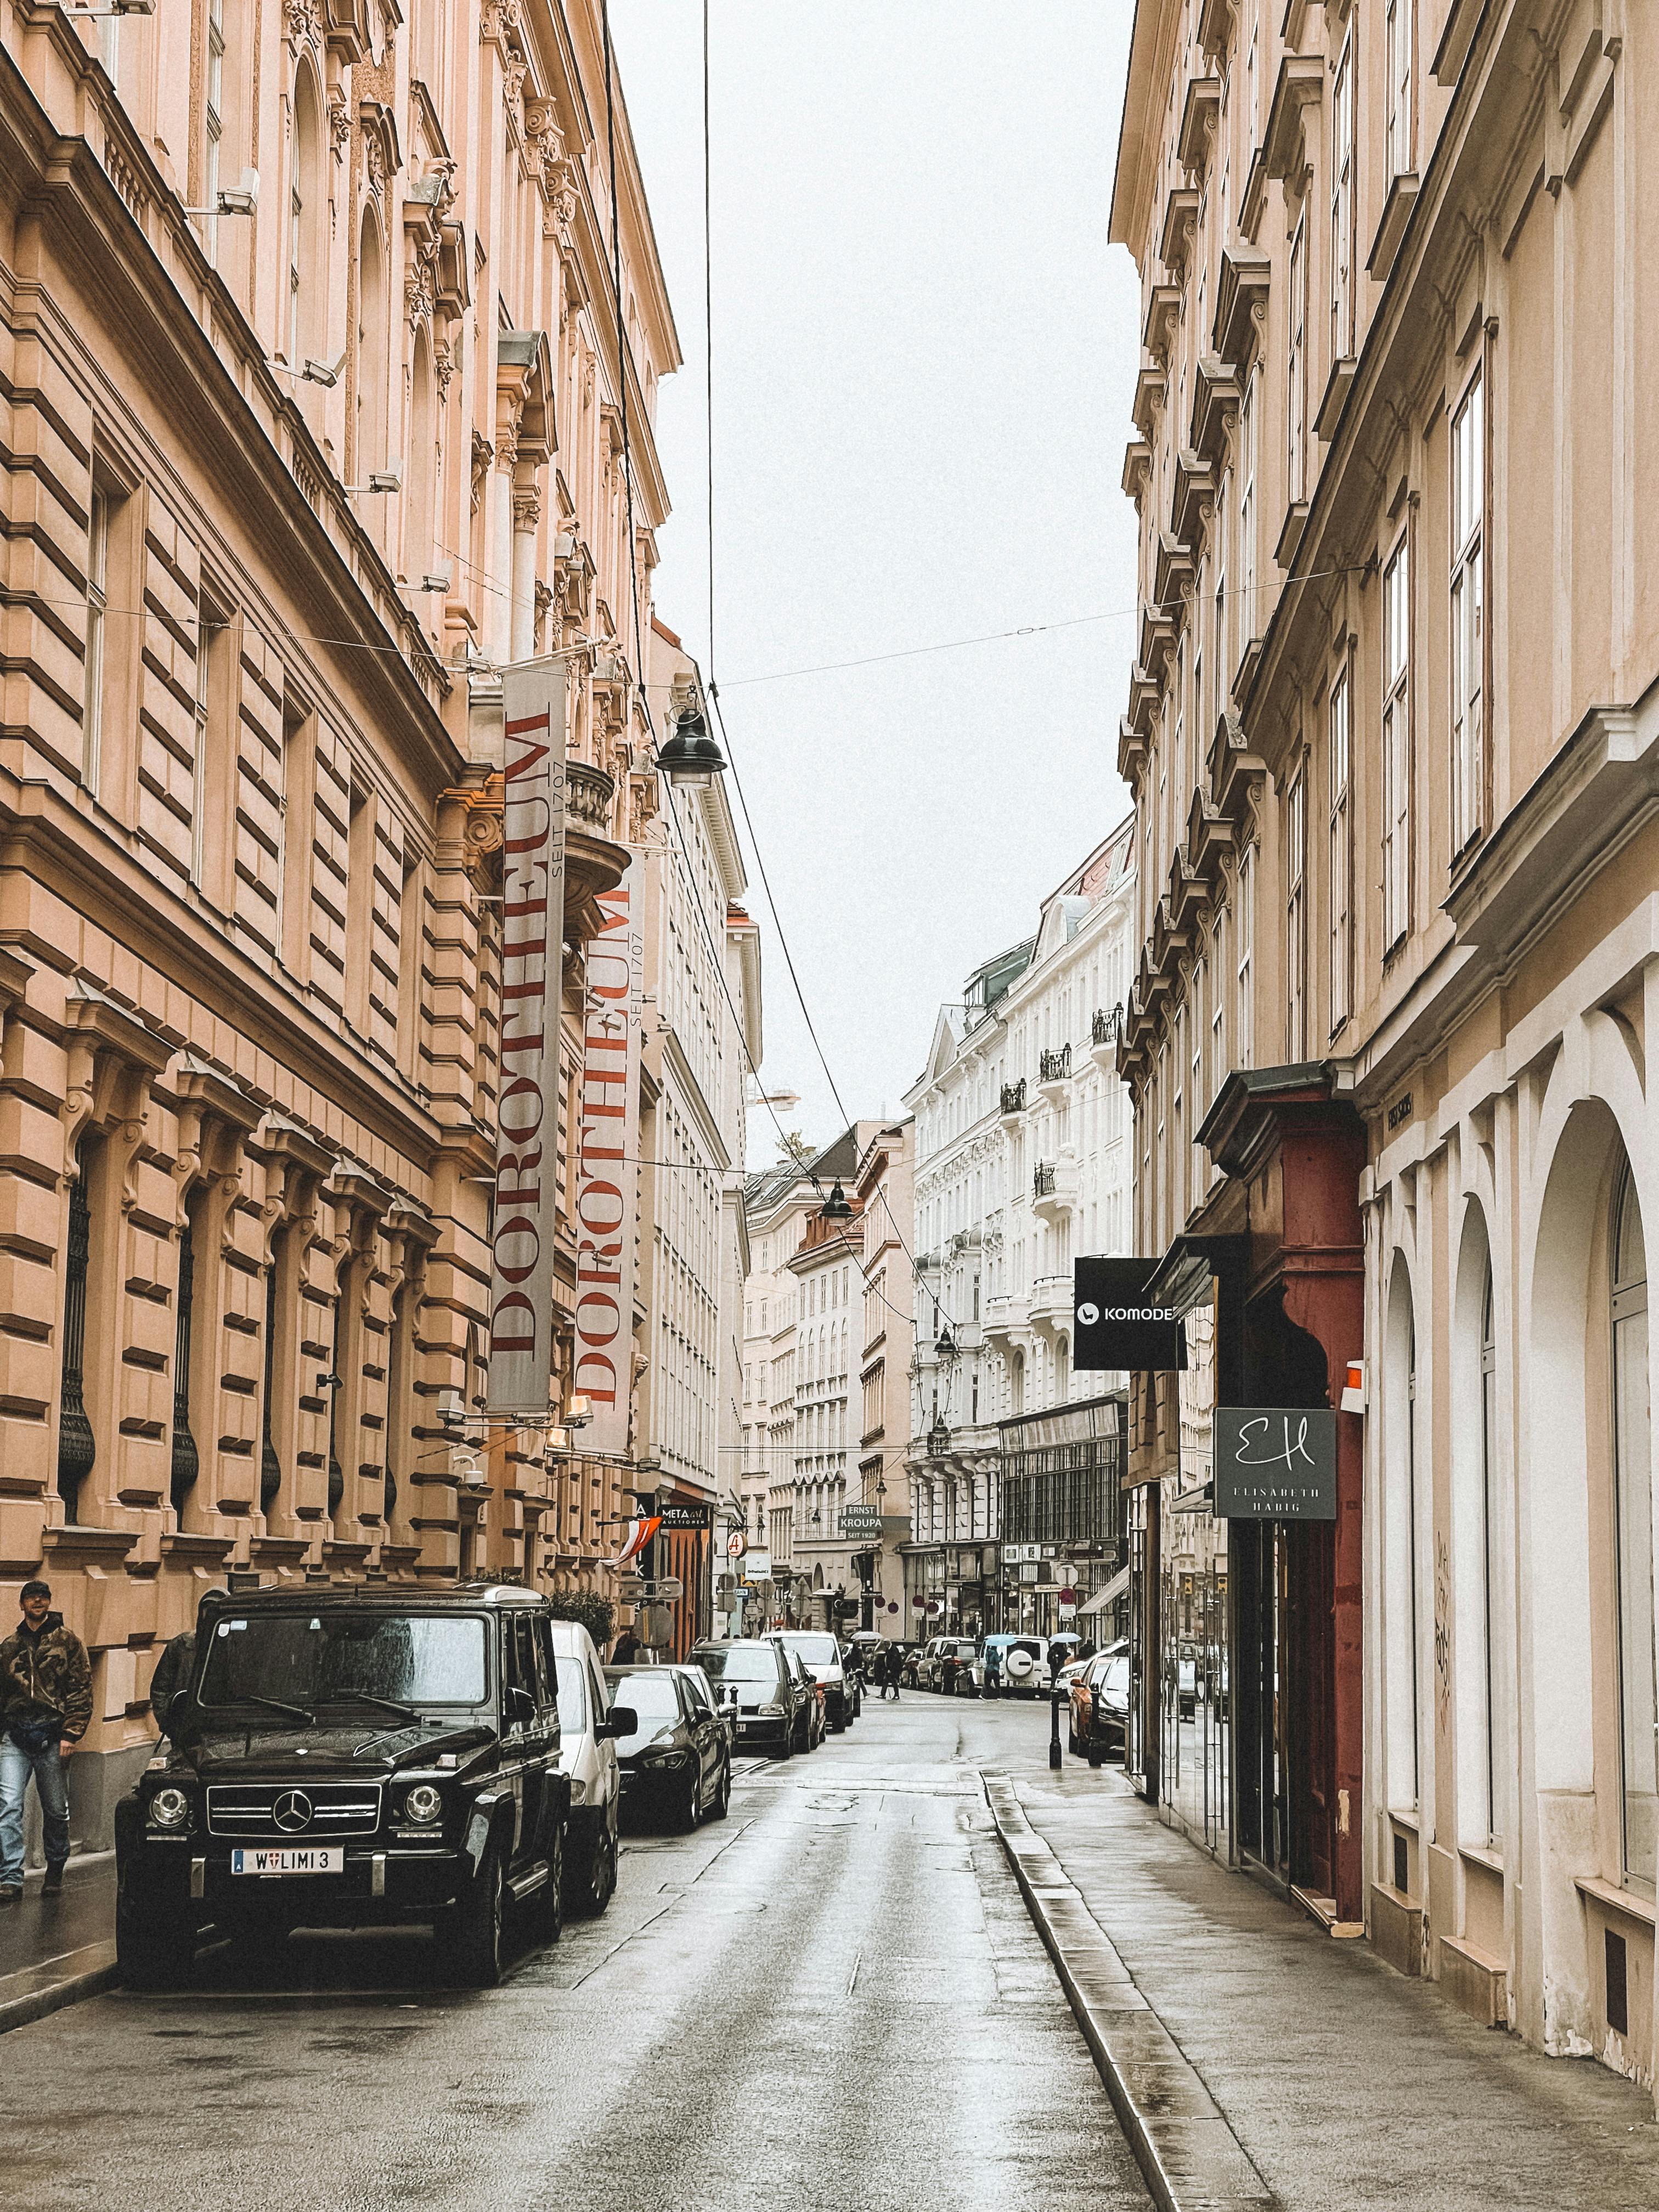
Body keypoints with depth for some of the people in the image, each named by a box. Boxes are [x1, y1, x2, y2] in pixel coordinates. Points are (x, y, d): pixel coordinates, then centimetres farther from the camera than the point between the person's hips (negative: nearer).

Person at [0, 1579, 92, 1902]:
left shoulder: (67, 1641, 3)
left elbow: (81, 1690, -2)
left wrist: (71, 1733, -11)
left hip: (51, 1736, -2)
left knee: (56, 1809, 7)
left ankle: (55, 1871, 24)